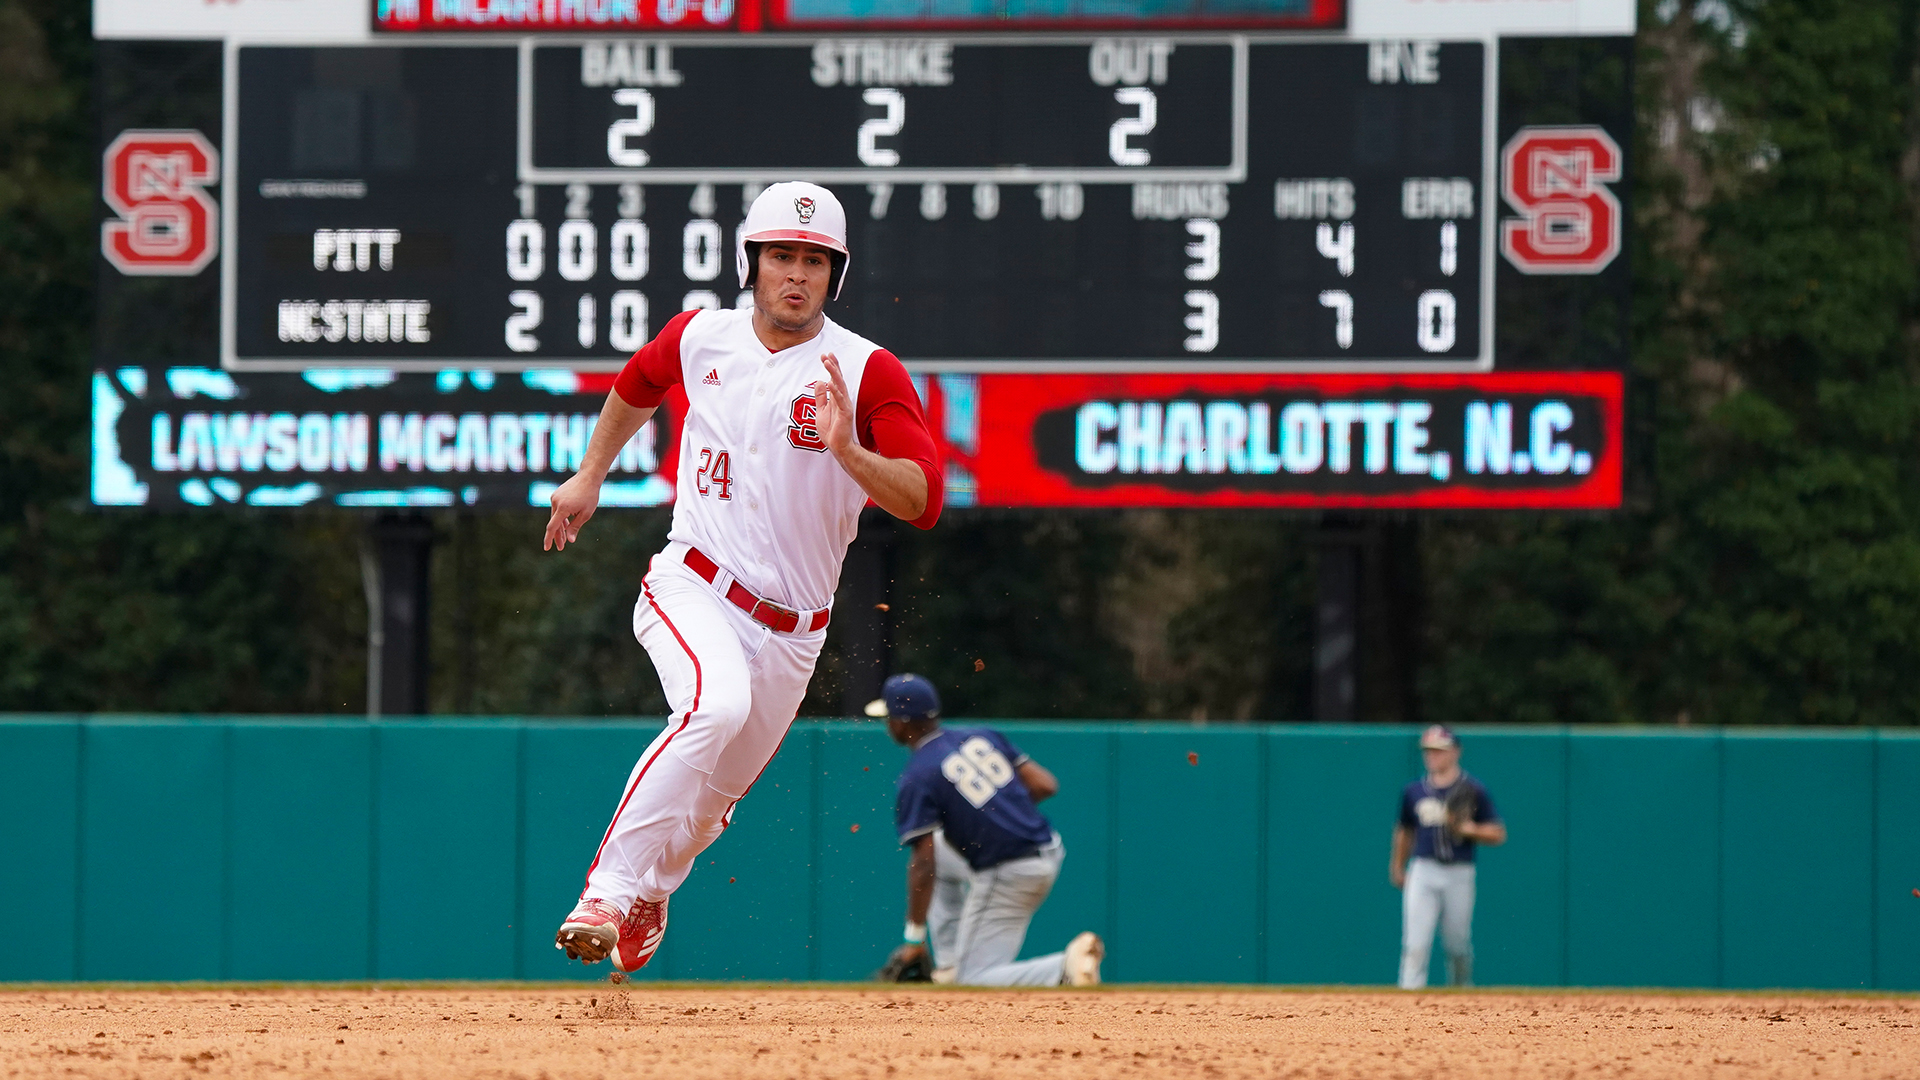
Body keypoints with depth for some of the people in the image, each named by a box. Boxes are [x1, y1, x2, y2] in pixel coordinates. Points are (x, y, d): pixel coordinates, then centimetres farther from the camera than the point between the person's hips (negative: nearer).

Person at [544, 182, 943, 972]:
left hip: (791, 630, 1)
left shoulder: (866, 372, -9)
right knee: (718, 703, -33)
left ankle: (647, 893, 45)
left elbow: (924, 502, -21)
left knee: (710, 802, 12)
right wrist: (590, 477, 27)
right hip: (691, 589, -1)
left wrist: (847, 452, -36)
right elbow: (637, 386, 26)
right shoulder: (701, 338, 0)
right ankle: (607, 890, -31)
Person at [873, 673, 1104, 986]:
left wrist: (914, 939, -7)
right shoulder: (983, 737, 8)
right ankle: (951, 969, 26)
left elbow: (923, 867, -15)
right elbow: (1045, 784, 5)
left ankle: (1067, 966, -23)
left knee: (975, 979, 1)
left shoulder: (916, 779, -11)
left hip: (1005, 875, -8)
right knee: (939, 850, 28)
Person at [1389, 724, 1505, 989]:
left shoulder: (1473, 792, -1)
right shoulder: (1413, 791, 8)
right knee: (1415, 944, -12)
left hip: (1459, 875, -1)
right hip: (1422, 872, 1)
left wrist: (1470, 829, -17)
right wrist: (1397, 866, 25)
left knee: (1458, 945, 7)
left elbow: (1498, 835, 0)